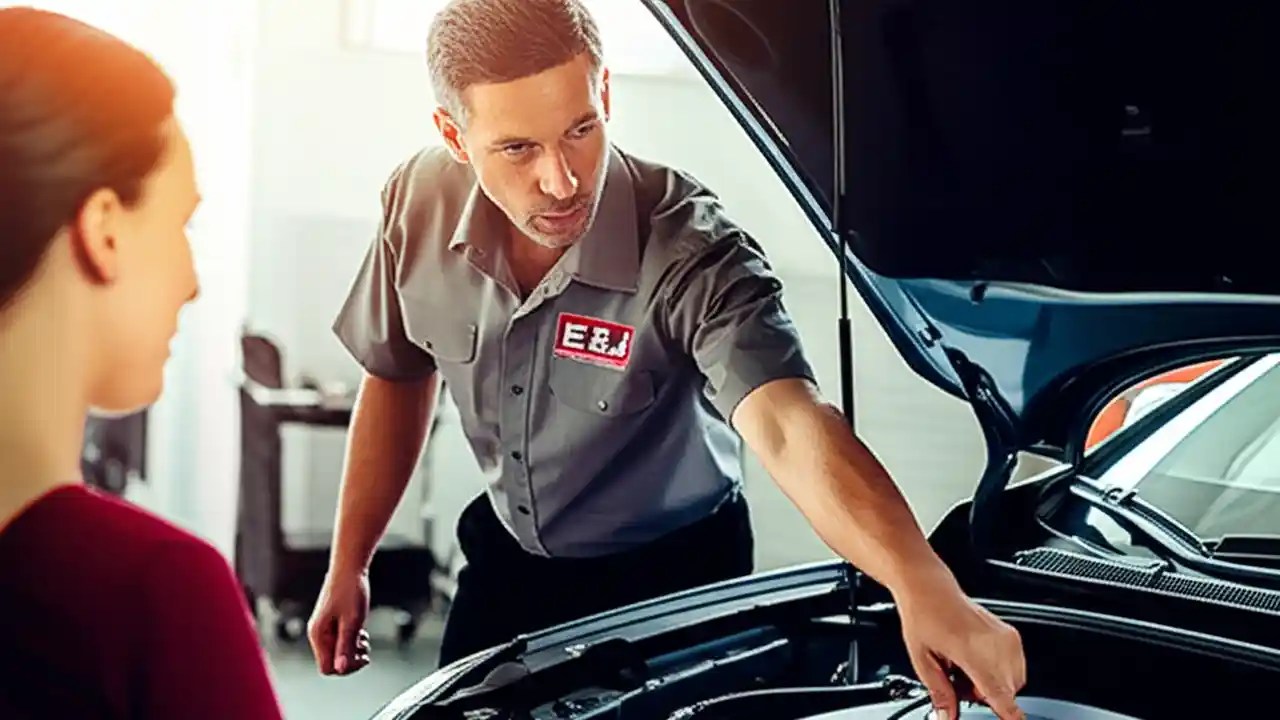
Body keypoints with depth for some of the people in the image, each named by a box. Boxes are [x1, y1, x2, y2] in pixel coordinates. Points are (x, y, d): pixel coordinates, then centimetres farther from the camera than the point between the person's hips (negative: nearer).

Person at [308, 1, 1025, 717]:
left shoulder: (690, 250, -33)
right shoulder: (420, 202, -18)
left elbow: (791, 427, -49)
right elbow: (398, 378, 0)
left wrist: (924, 586, -66)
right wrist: (347, 566, 4)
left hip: (672, 577, -4)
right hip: (506, 555, 4)